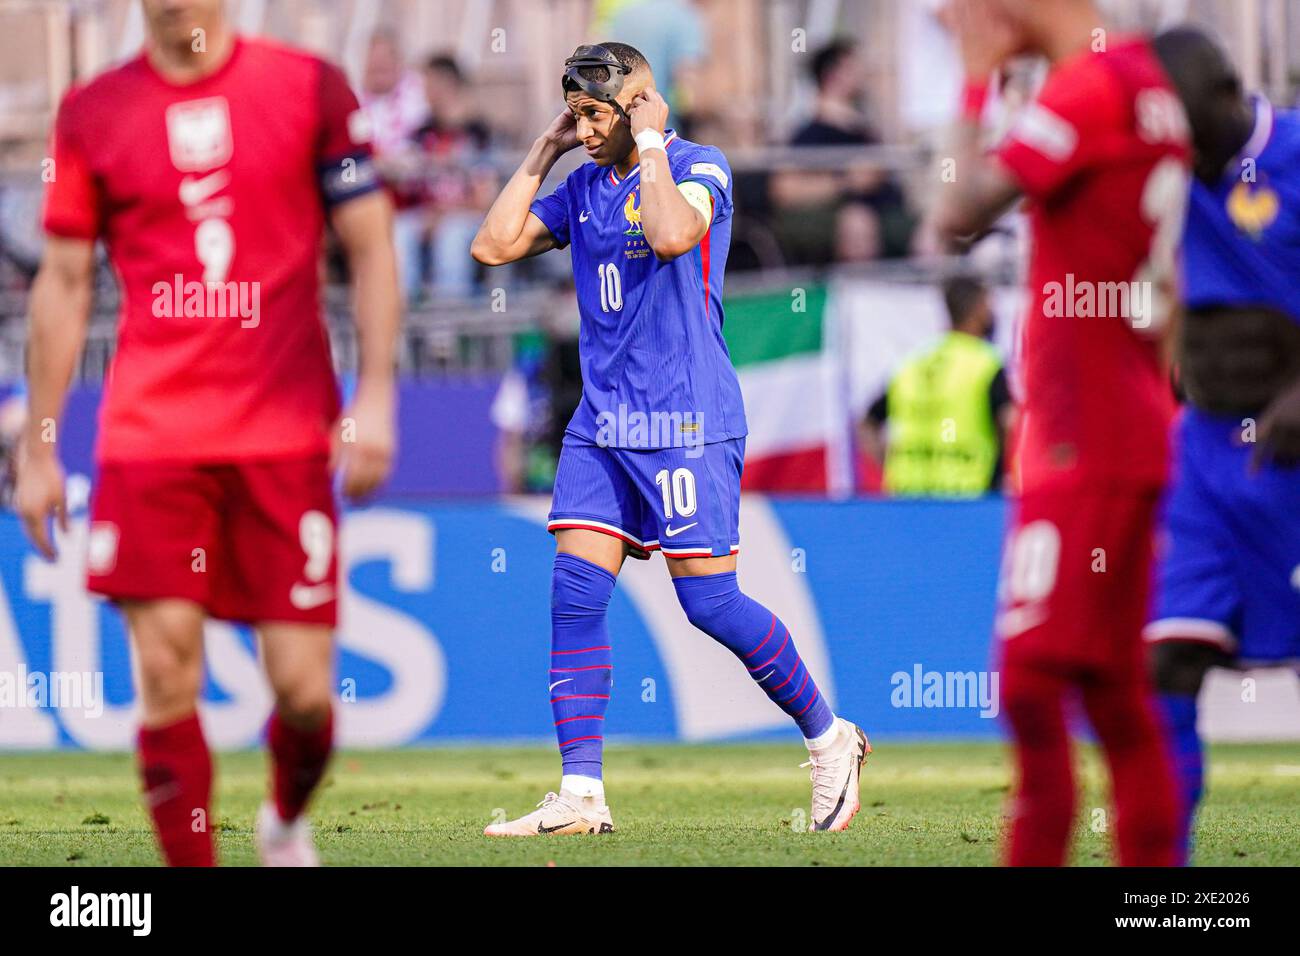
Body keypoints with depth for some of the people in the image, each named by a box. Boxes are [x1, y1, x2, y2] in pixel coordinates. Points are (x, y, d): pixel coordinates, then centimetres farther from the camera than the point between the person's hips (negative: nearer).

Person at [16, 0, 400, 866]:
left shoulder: (311, 89, 3)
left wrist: (375, 397, -4)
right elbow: (64, 282, 11)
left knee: (302, 687, 0)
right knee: (166, 679, -8)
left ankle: (287, 823, 32)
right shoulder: (92, 114, 6)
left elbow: (371, 249, 6)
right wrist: (38, 448, 9)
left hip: (286, 434, 0)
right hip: (148, 437, 1)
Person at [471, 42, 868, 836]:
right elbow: (495, 244, 10)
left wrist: (650, 146, -16)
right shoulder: (584, 189, 13)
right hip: (601, 425, 7)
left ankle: (830, 739, 14)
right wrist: (545, 150, 9)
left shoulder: (699, 168, -7)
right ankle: (580, 795, -5)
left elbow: (671, 235, -27)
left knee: (710, 602, -6)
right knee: (575, 595, -5)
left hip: (686, 422, -7)